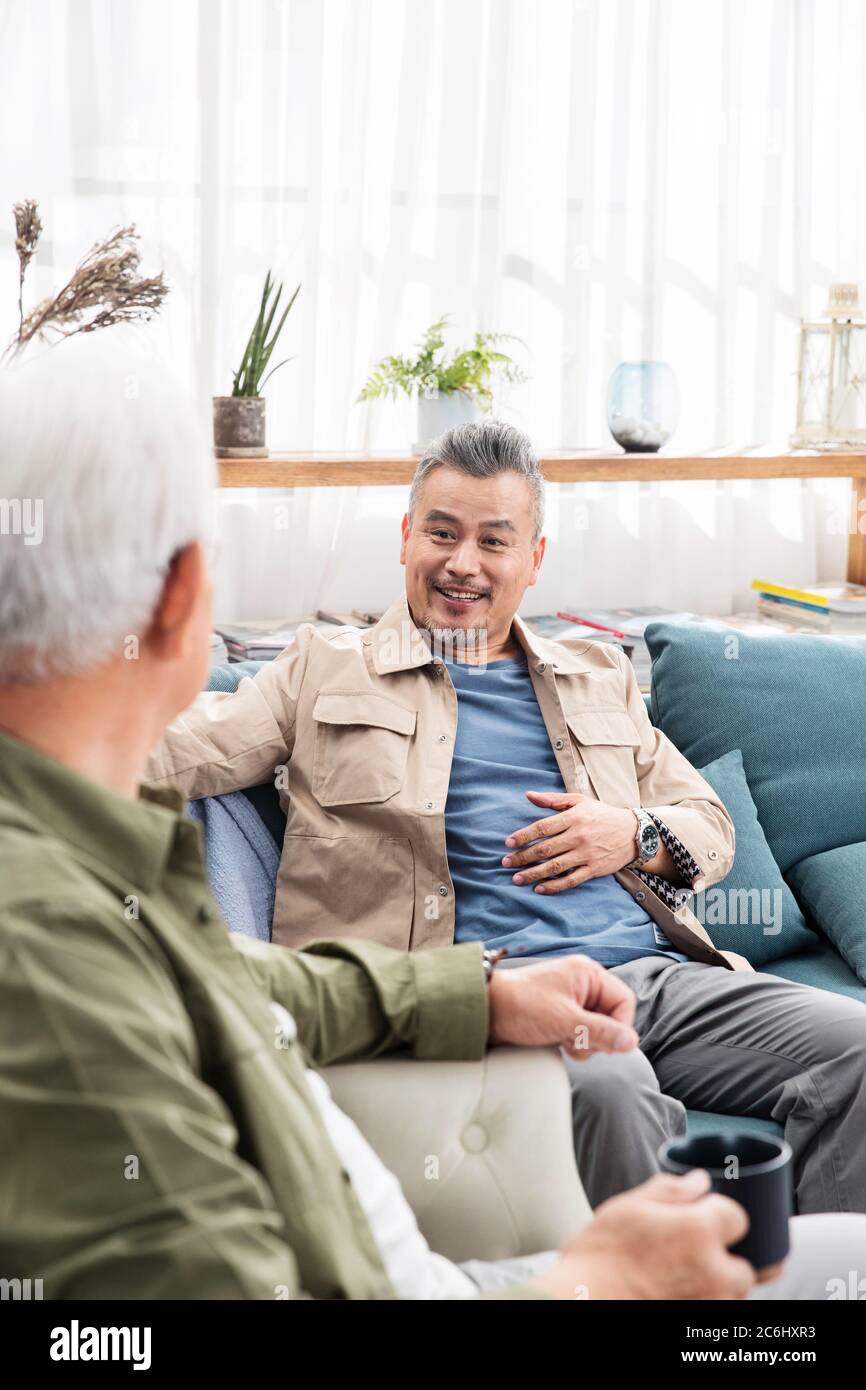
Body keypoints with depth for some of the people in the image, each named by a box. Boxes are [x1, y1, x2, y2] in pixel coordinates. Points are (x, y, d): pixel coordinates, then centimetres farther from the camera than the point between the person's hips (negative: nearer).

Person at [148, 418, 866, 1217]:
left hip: (663, 969, 5)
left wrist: (635, 835, 4)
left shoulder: (601, 677, 28)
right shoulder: (325, 668, 18)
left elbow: (712, 829, 27)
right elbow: (176, 749, 7)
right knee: (608, 1089, -39)